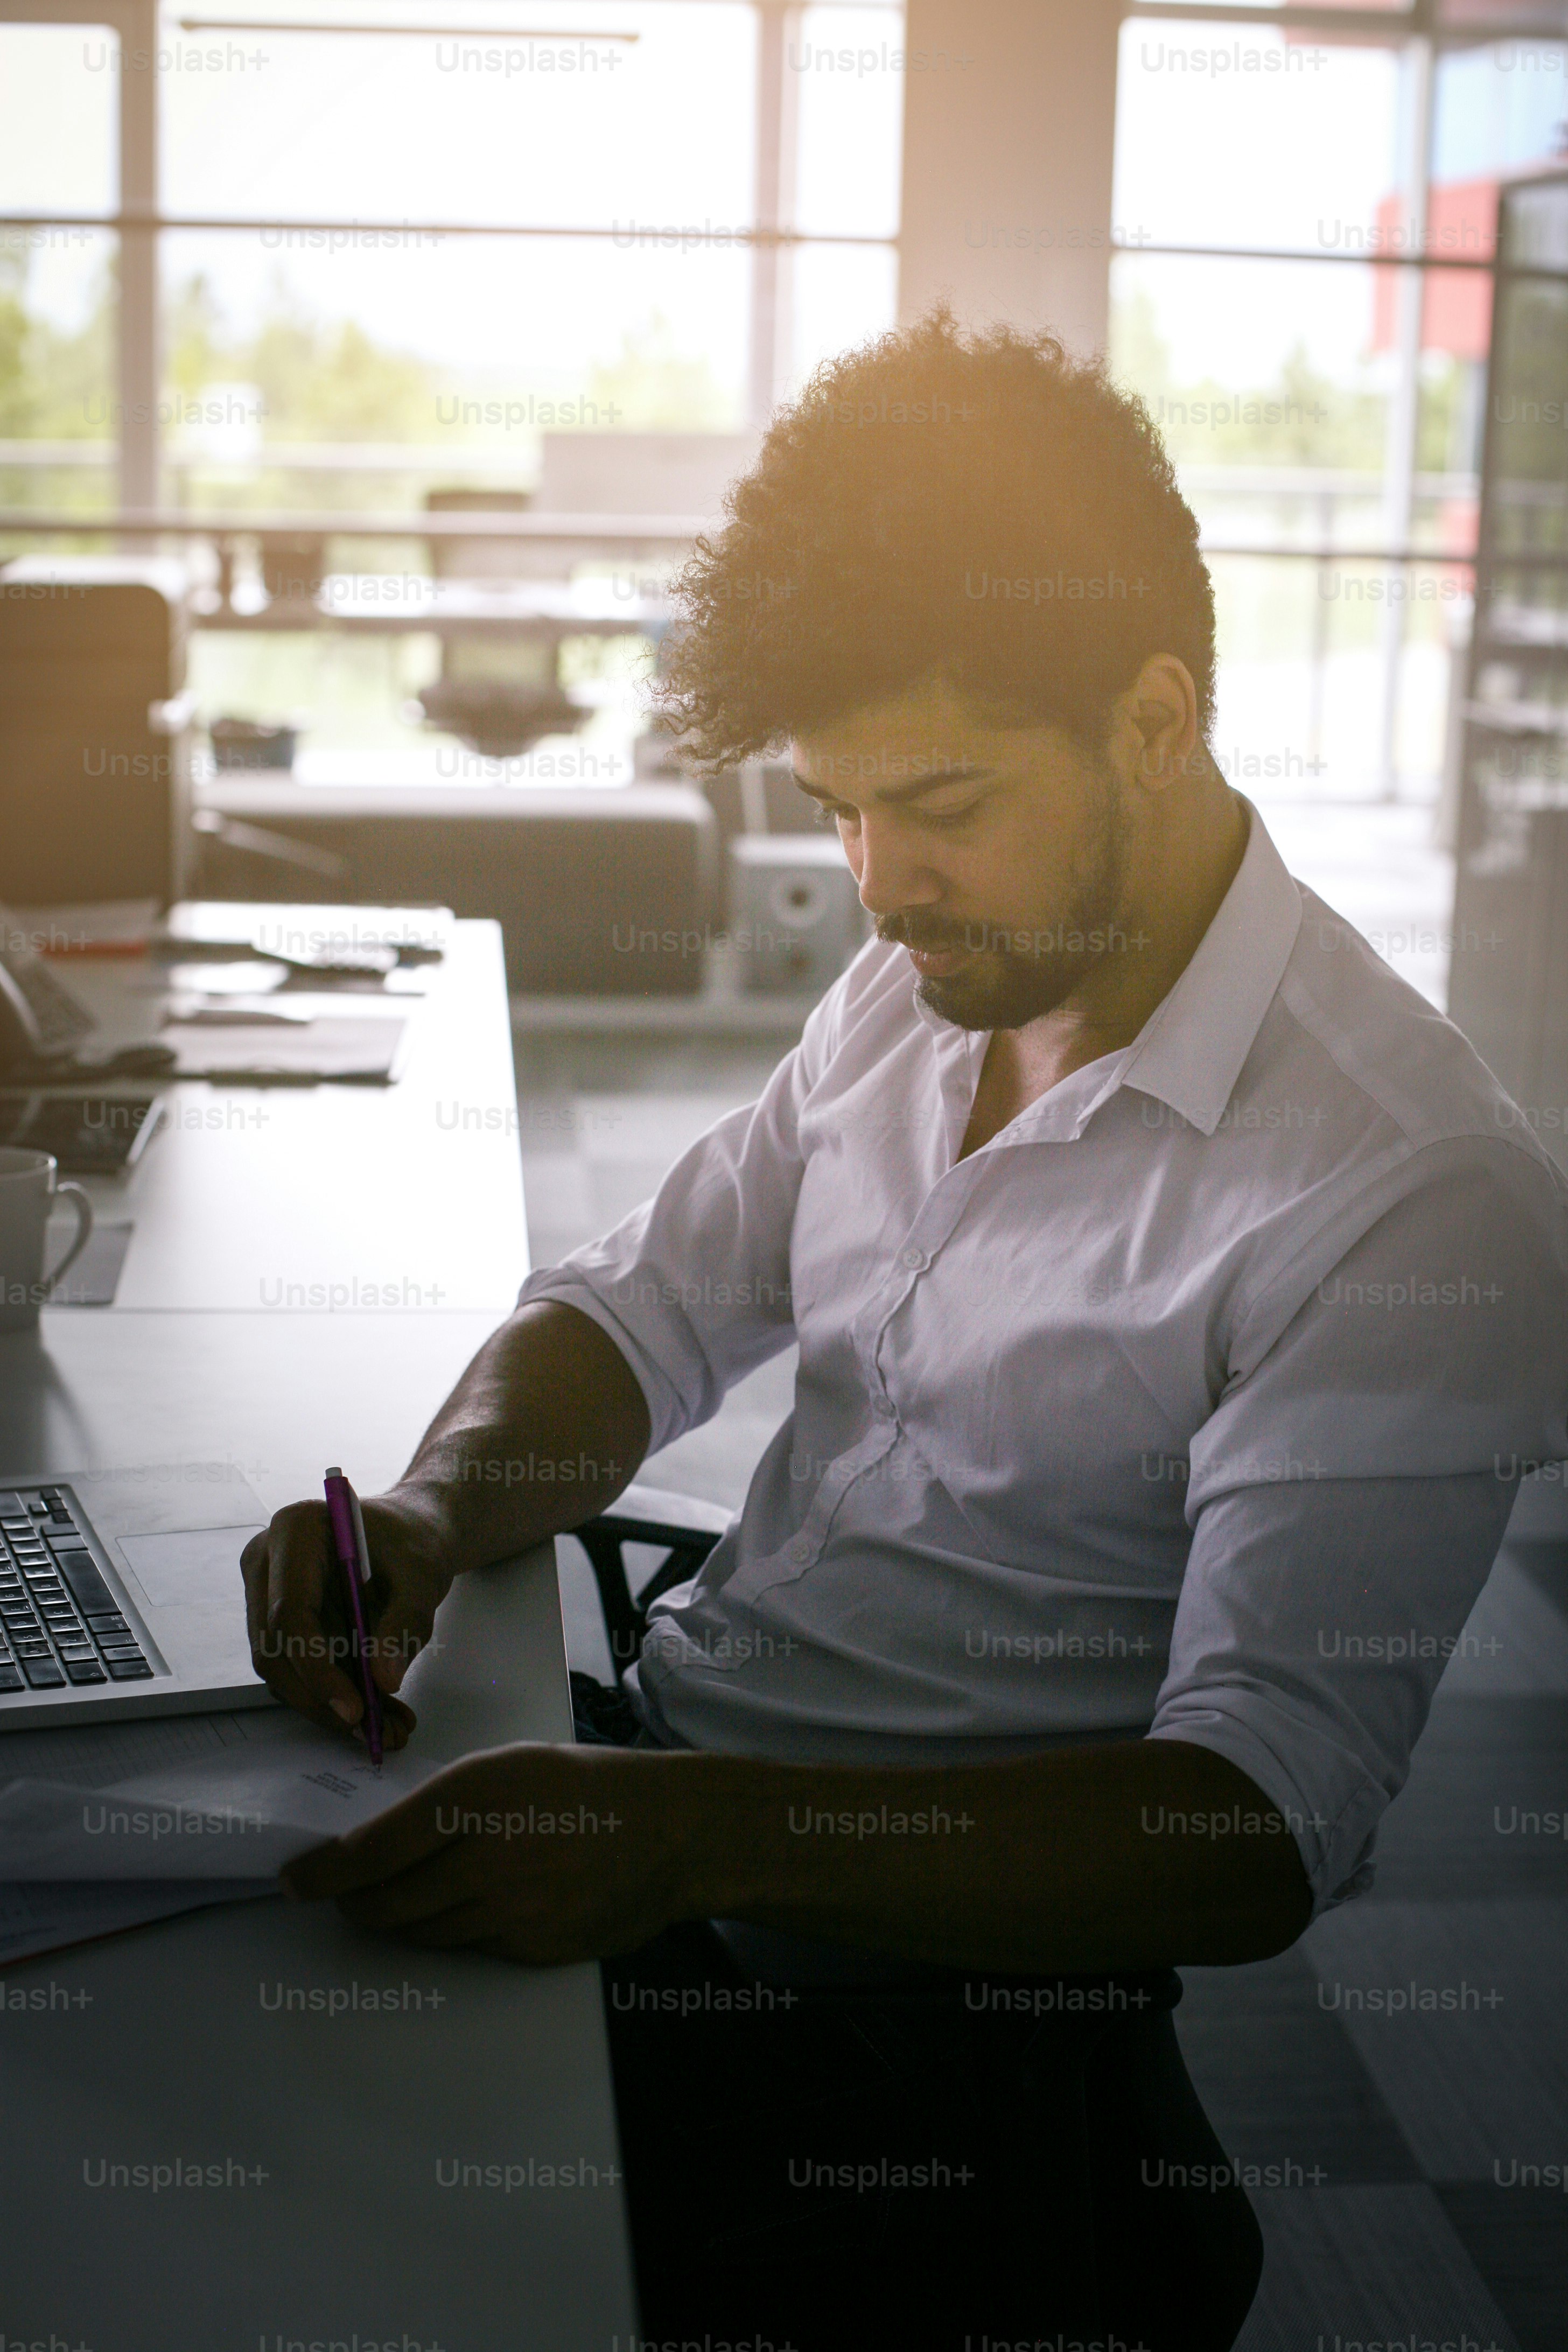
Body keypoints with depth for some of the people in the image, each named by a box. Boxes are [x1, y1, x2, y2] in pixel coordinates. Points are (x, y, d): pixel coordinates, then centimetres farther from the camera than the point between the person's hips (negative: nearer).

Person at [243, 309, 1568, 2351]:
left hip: (923, 1969, -7)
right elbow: (647, 1306, 15)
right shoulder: (915, 996, 7)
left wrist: (696, 1831, -33)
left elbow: (1263, 1821, -22)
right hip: (649, 1774, 7)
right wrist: (444, 1503, -9)